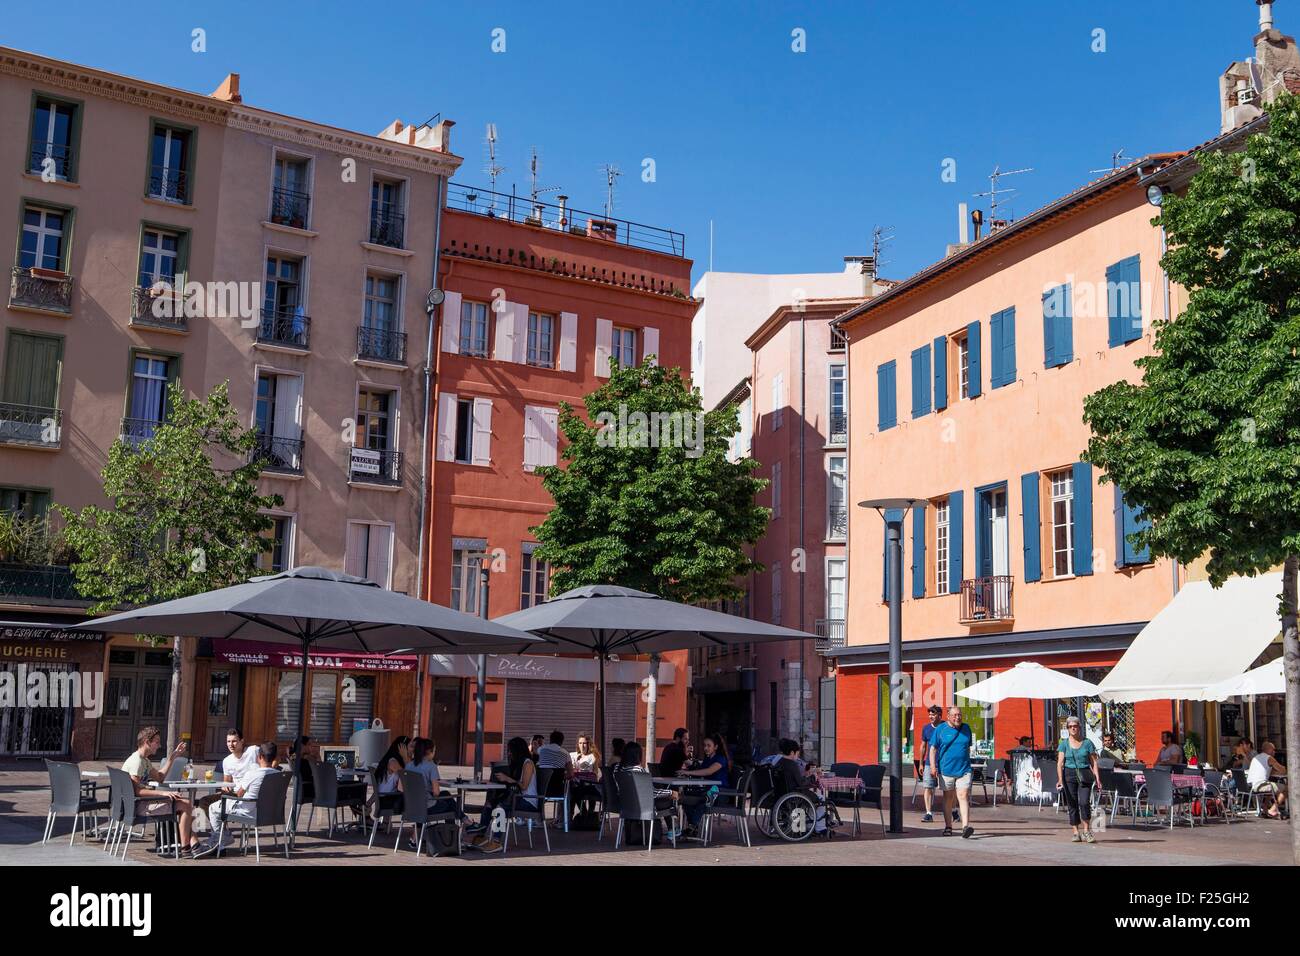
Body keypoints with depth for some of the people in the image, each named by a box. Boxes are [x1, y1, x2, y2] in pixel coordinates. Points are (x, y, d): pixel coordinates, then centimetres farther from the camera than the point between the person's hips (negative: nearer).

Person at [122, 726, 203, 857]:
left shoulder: (144, 761, 16)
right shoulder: (136, 762, -17)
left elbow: (160, 777, 24)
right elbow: (137, 791, -25)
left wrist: (173, 757, 22)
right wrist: (163, 793, -28)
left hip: (143, 802, 11)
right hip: (138, 806, -11)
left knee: (184, 804, 11)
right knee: (185, 805, -14)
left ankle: (193, 842, 0)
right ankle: (185, 848, -9)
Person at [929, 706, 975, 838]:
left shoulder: (966, 728, 9)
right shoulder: (940, 729, 1)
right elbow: (933, 748, 0)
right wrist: (933, 766, -10)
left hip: (964, 770, 1)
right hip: (946, 770, -1)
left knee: (963, 796, -12)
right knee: (948, 798, 10)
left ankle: (965, 827, -20)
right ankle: (948, 827, 20)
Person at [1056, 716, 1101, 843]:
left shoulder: (1087, 742, 5)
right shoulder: (1064, 744, 5)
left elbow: (1094, 762, 6)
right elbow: (1060, 763, -1)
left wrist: (1097, 777, -4)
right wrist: (1060, 779, -13)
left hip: (1084, 775, -1)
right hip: (1069, 775, 1)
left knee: (1084, 802, -14)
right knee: (1072, 805, 4)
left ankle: (1086, 831, -1)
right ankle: (1076, 833, 13)